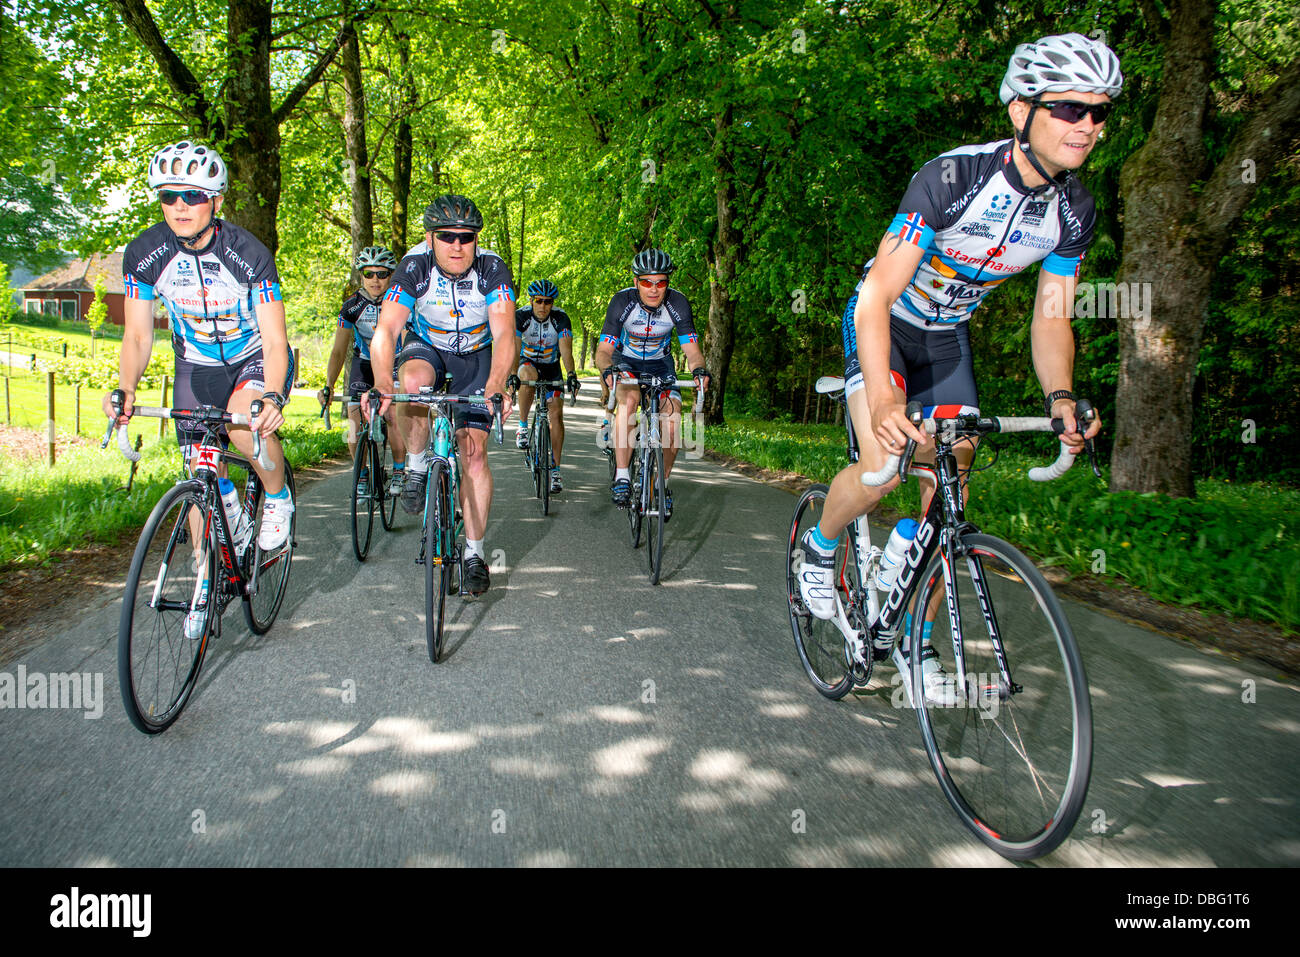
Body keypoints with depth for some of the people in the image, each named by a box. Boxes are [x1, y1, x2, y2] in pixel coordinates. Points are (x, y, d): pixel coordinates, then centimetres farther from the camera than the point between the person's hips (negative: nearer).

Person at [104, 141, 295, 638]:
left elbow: (275, 340, -28)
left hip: (257, 358, -3)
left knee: (244, 422, -36)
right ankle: (207, 584, 16)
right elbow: (137, 336, -10)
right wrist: (125, 389, -29)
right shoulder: (144, 255, -16)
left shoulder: (248, 255, -25)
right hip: (197, 365, 3)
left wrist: (272, 395, -46)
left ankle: (278, 496, -5)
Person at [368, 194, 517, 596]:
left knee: (473, 456, -9)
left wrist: (496, 387, -54)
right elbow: (385, 331, -34)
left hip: (476, 356, 0)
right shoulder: (414, 267, -25)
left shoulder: (492, 269, -26)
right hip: (425, 346, 1)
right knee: (413, 381, -37)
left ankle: (474, 553, 1)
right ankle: (416, 467, -12)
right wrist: (383, 387, -52)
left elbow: (504, 334, -36)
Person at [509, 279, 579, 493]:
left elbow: (566, 350, -34)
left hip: (551, 367, 1)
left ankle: (555, 469, -2)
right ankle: (523, 426, -20)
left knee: (556, 413, -9)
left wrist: (571, 375, -52)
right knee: (527, 376, -38)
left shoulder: (561, 319, -22)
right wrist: (512, 374, -51)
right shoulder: (520, 316, -23)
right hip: (528, 362, -1)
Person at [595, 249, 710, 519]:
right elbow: (604, 350, -26)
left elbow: (691, 349, -19)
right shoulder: (622, 302, -26)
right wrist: (607, 370, -49)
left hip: (660, 364, 2)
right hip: (626, 362, -2)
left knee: (672, 422, -17)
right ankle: (622, 477, -29)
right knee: (629, 399, -35)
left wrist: (699, 370, -41)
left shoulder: (678, 304, -22)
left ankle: (663, 483, 6)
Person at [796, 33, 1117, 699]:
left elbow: (1050, 318, -2)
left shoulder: (1074, 211, -10)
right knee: (880, 471, -25)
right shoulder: (952, 177, -29)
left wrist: (1060, 398, -21)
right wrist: (883, 403, -47)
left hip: (947, 336, 5)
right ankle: (818, 550, 9)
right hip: (880, 323, -5)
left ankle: (916, 642, 16)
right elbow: (878, 296, -34)